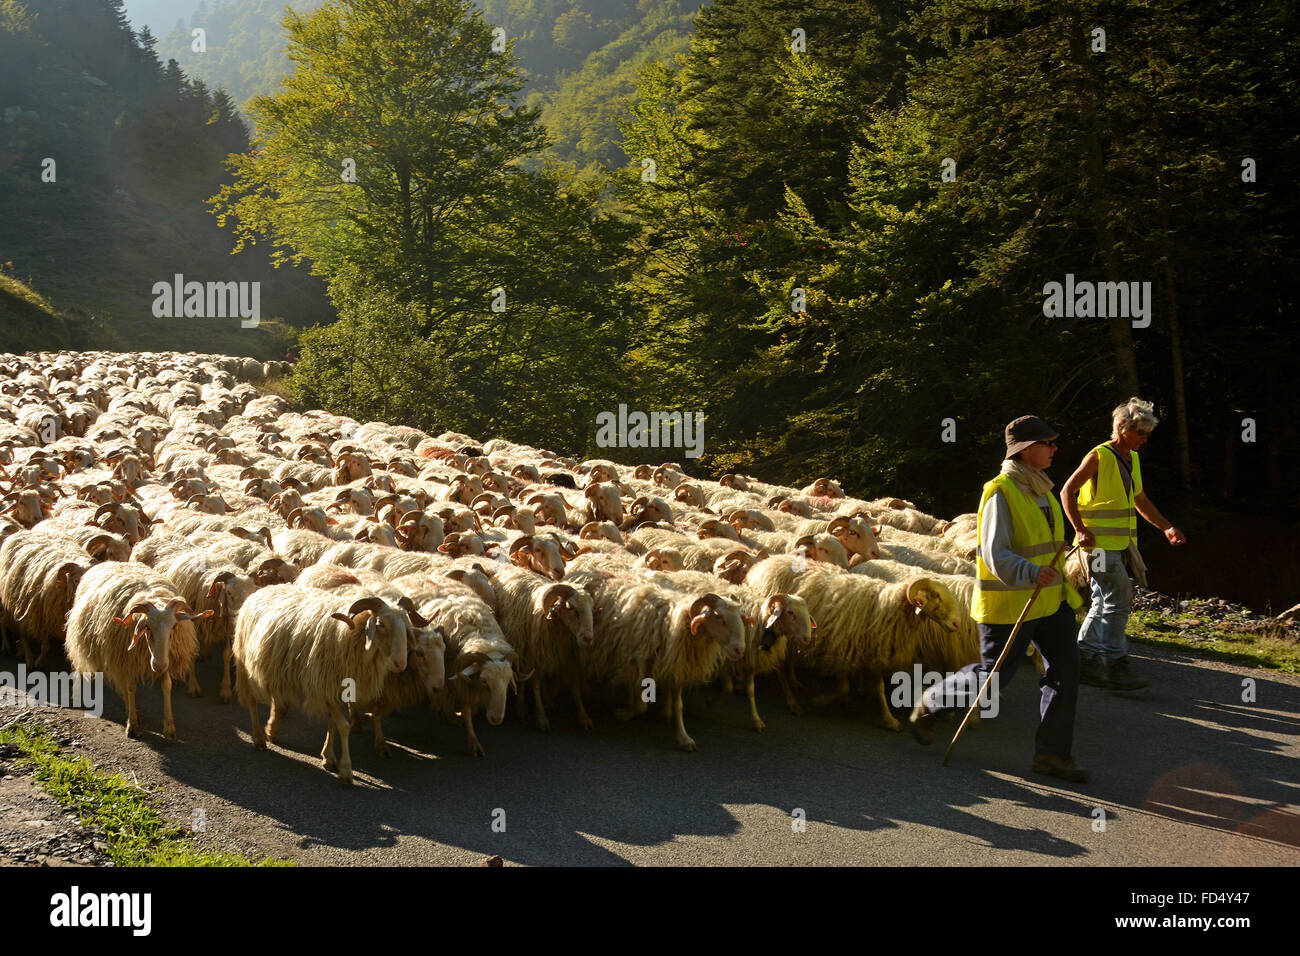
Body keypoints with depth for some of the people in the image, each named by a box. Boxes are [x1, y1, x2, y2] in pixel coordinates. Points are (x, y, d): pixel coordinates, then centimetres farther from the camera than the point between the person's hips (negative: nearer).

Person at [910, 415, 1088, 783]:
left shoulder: (1040, 490, 12)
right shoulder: (1001, 492, -16)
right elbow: (995, 555, -25)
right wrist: (1032, 574, -38)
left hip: (1050, 600, 8)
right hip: (1009, 604, -8)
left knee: (1065, 666, -1)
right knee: (992, 674, 1)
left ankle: (1052, 753, 6)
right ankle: (930, 705, 26)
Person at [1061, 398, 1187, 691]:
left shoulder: (1132, 460, 15)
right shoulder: (1099, 457, -10)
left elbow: (1141, 501, 25)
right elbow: (1067, 492, -10)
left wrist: (1166, 527, 16)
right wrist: (1080, 529, -18)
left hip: (1120, 544, 8)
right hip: (1100, 543, -8)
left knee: (1104, 604, 10)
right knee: (1118, 601, -11)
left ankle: (1084, 661, 17)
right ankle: (1116, 666, -6)